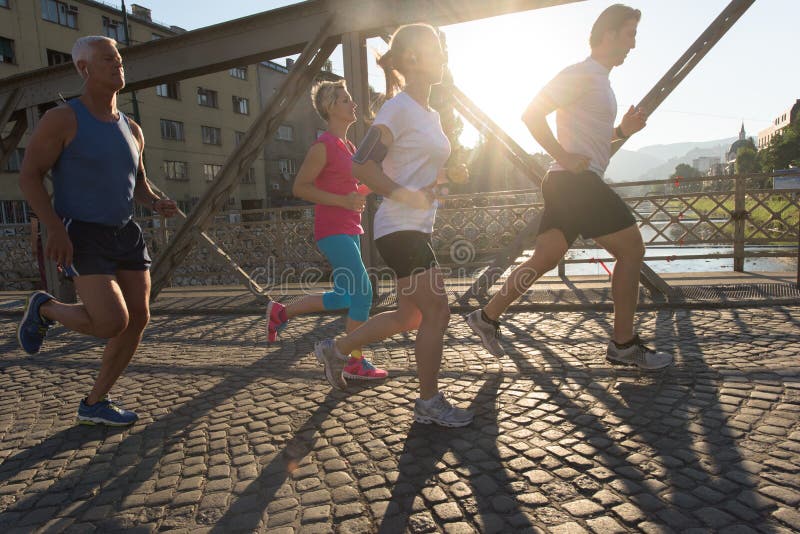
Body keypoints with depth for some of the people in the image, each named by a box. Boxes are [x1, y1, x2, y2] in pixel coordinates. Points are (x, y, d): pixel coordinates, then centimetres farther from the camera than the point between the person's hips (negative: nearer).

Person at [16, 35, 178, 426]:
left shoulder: (131, 130, 12)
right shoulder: (63, 119, -6)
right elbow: (29, 177, -8)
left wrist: (158, 204, -2)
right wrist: (55, 228, -21)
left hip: (125, 234, 7)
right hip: (81, 236, -6)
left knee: (138, 319, 1)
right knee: (112, 322, -19)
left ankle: (93, 405, 16)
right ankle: (44, 309, 14)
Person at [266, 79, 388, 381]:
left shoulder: (348, 147, 17)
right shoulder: (323, 146, -10)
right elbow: (300, 187, -14)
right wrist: (344, 201, -20)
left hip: (349, 230, 10)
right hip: (332, 230, -9)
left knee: (344, 297, 13)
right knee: (363, 293, -10)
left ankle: (281, 312, 28)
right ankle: (356, 364, 4)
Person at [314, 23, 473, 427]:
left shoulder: (431, 114, 18)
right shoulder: (399, 108, -11)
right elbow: (361, 165, -19)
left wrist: (446, 177, 11)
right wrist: (407, 196, -21)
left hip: (418, 227, 10)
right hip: (400, 228, -10)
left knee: (411, 316, 14)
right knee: (437, 312, -5)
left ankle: (335, 349, 28)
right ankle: (429, 402, 12)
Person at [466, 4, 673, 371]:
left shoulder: (598, 80, 24)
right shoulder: (581, 74, -7)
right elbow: (532, 115, -18)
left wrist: (622, 129, 17)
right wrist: (564, 157, -19)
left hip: (570, 184, 10)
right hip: (577, 180, -10)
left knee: (544, 259, 9)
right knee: (631, 248, -6)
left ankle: (487, 317, 14)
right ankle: (624, 344, 1)